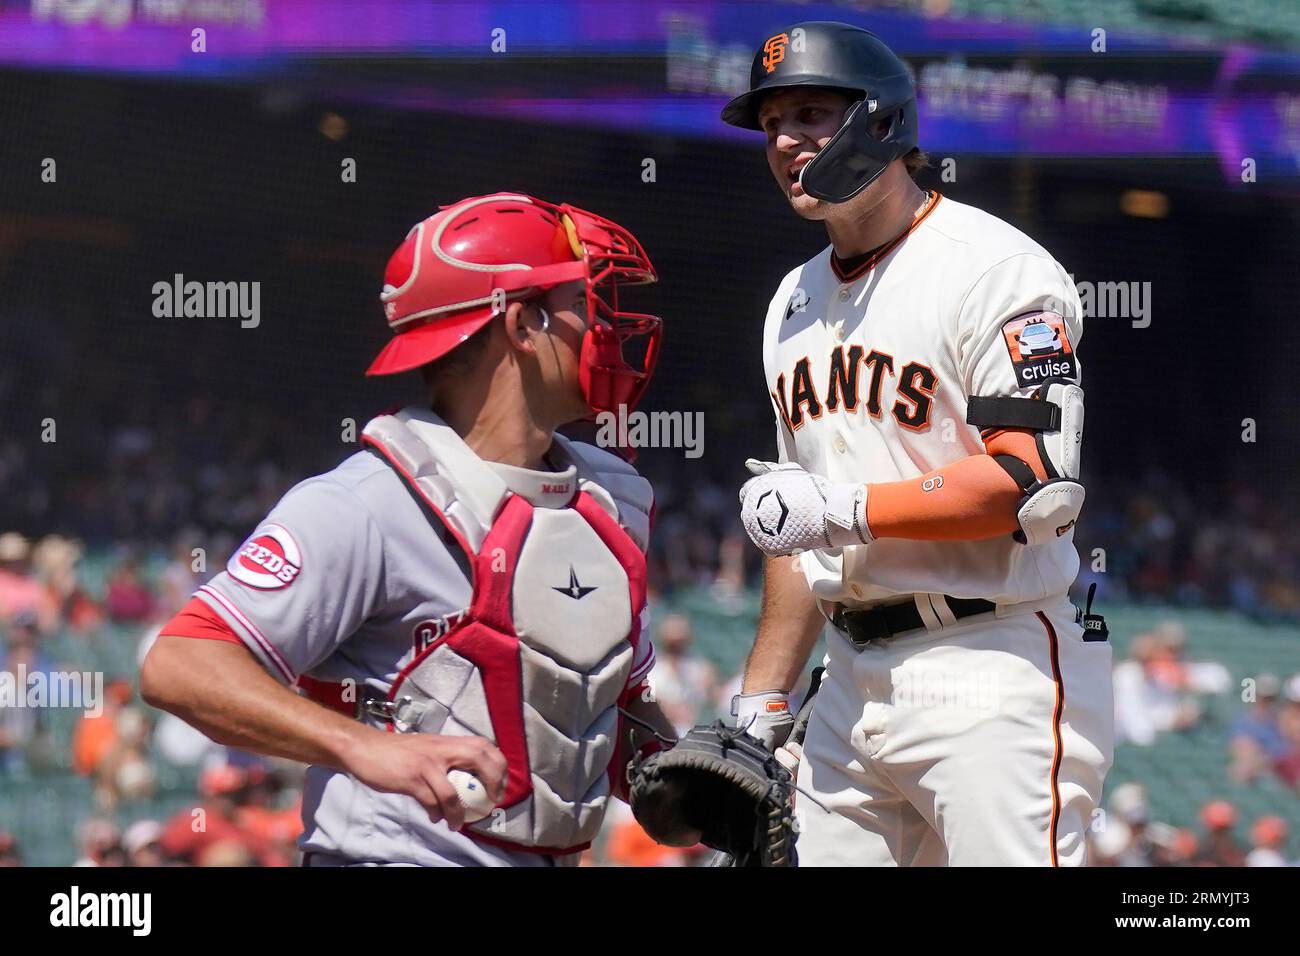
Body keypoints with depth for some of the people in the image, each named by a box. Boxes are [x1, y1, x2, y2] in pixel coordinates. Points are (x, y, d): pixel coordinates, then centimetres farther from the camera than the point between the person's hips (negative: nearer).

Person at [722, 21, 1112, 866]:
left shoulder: (995, 267, -8)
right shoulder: (796, 301, 19)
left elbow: (1037, 484, -18)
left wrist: (846, 507, -15)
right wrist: (759, 708, 17)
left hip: (996, 676, -8)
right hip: (854, 680, 8)